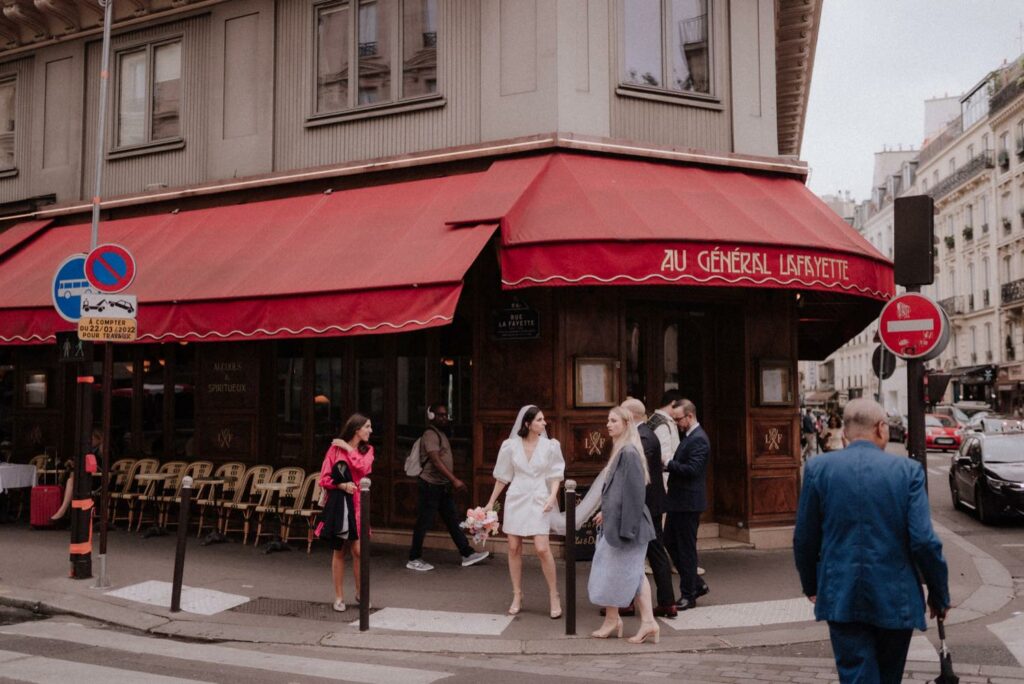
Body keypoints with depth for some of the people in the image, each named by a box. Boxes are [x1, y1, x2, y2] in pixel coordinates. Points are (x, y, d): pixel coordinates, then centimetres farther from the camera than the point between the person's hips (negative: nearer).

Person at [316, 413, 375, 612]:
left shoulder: (367, 450, 8)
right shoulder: (335, 449, -1)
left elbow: (363, 467, -13)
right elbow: (324, 479, -2)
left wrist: (348, 448, -9)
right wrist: (342, 485, -16)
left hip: (357, 504, 2)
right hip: (338, 503, -2)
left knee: (358, 550, -6)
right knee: (339, 551, 6)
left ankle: (359, 593, 14)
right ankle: (339, 597, 16)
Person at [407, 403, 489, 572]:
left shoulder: (442, 434, 15)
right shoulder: (430, 434, -15)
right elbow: (436, 461, -24)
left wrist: (452, 482, 17)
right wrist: (454, 480, -28)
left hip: (443, 486, 9)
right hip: (430, 485, -9)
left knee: (453, 520, 9)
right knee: (424, 523, -1)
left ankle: (467, 554, 13)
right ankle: (414, 559, 9)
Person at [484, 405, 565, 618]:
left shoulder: (550, 446, -2)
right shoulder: (511, 445, 0)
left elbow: (555, 475, 2)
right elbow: (503, 477, 8)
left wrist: (552, 496, -15)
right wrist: (491, 502, 10)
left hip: (539, 500, -2)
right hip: (515, 499, 2)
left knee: (542, 549, -10)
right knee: (514, 548, 5)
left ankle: (554, 596, 6)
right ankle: (517, 596, 19)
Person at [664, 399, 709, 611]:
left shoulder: (698, 439, -16)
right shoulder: (689, 437, 15)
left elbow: (692, 469, -25)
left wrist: (668, 464, -20)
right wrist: (669, 465, 0)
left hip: (688, 503, -10)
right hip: (678, 501, 10)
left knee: (686, 548, 0)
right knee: (670, 542, 15)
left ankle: (688, 595, 12)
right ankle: (697, 585, 26)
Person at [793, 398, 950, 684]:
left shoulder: (818, 468, -4)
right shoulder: (908, 470, -6)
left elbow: (804, 539, 1)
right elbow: (924, 540, -10)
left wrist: (811, 585, 17)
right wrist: (939, 593, 5)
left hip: (841, 597, -1)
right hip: (896, 597, 1)